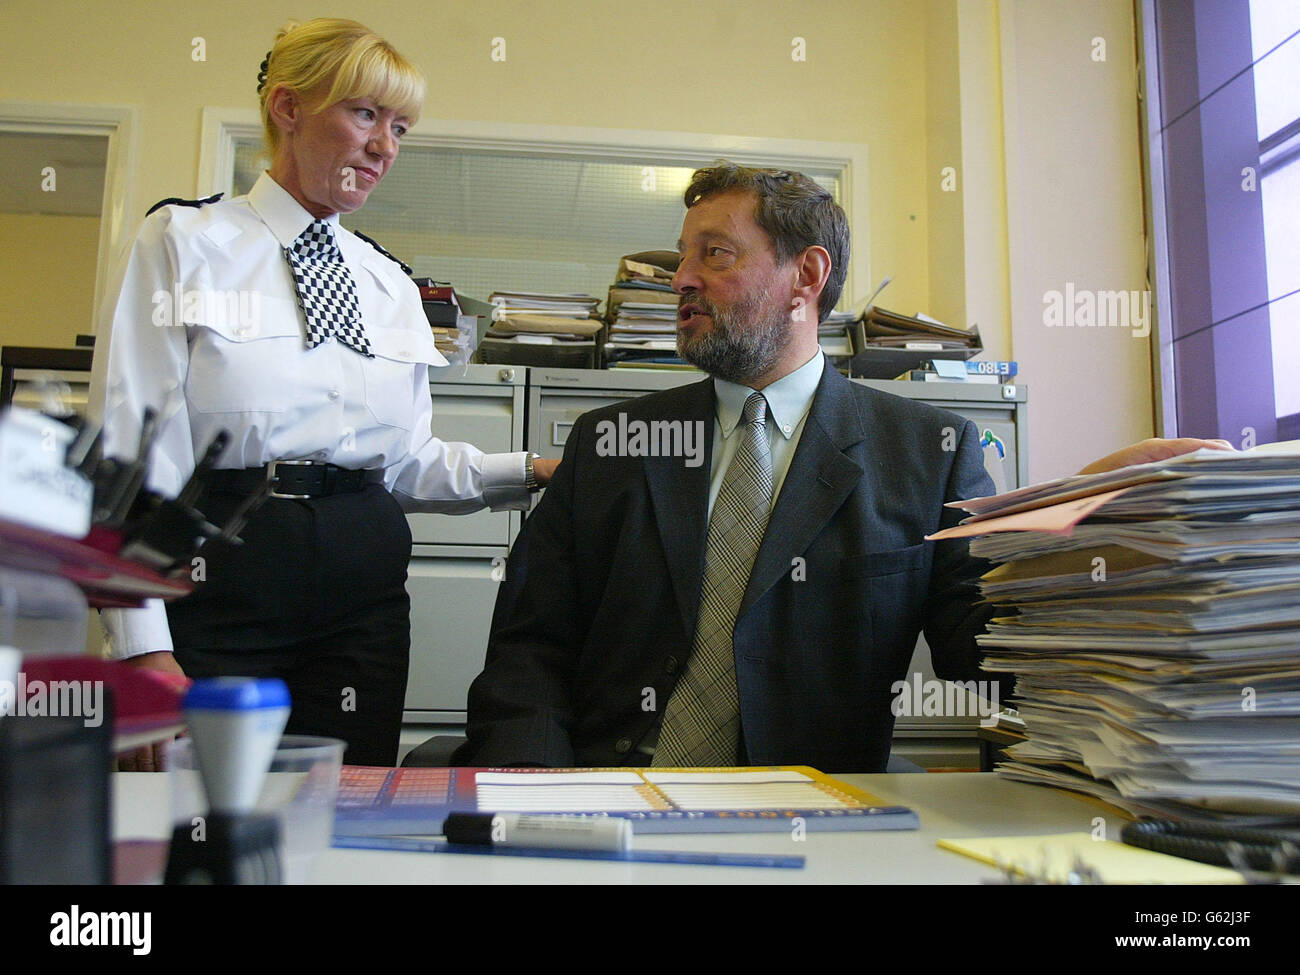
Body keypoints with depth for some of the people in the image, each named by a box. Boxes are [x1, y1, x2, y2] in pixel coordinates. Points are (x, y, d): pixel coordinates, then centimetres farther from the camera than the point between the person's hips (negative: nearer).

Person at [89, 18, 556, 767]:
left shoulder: (390, 283, 14)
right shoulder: (185, 243, 1)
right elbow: (134, 446, -6)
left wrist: (530, 473, 0)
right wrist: (144, 645, -14)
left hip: (363, 586, 4)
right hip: (221, 574, -4)